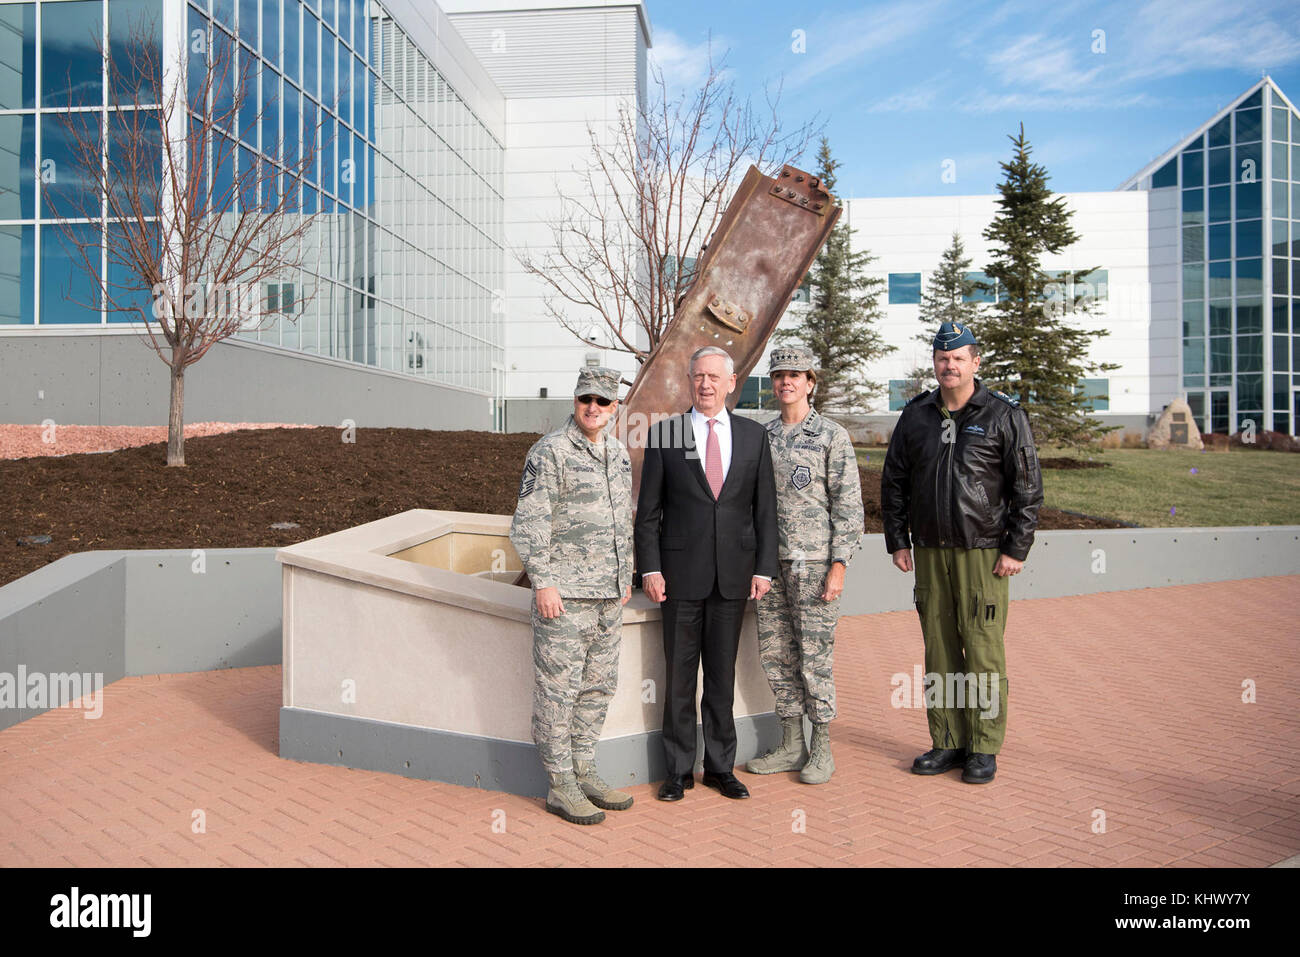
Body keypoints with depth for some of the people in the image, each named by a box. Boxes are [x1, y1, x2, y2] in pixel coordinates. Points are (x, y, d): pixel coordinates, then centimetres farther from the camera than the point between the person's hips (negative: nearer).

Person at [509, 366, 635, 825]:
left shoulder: (618, 453, 12)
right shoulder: (549, 451, -10)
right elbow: (528, 523, -13)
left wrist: (625, 575, 17)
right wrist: (543, 582, -17)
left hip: (608, 595, 8)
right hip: (564, 594, -7)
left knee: (599, 685, 14)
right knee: (558, 688, 0)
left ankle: (584, 772, 27)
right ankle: (561, 786, 12)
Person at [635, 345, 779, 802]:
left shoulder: (753, 435, 7)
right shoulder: (663, 434, 2)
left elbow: (765, 508, 7)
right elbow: (648, 509, 1)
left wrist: (764, 567, 0)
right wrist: (650, 567, -6)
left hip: (734, 574, 2)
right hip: (682, 573, -1)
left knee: (723, 674, 11)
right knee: (679, 675, 6)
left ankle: (721, 766, 24)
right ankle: (679, 770, 19)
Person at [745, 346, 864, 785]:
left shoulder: (832, 436, -3)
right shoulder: (762, 436, 12)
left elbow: (849, 505, -6)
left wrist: (839, 564, -13)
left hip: (814, 561, -5)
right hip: (771, 562, 5)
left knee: (814, 656, -1)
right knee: (774, 654, 8)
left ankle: (822, 750, 15)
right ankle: (791, 747, 22)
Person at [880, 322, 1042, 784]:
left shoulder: (1005, 415, -1)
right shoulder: (915, 415, 9)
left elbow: (1027, 488, -1)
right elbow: (894, 482, 13)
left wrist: (1016, 549, -6)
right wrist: (897, 541, 8)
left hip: (983, 551, -3)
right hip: (929, 551, 4)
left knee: (984, 651, -1)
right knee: (939, 650, 7)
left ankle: (984, 749, 11)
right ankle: (947, 743, 18)